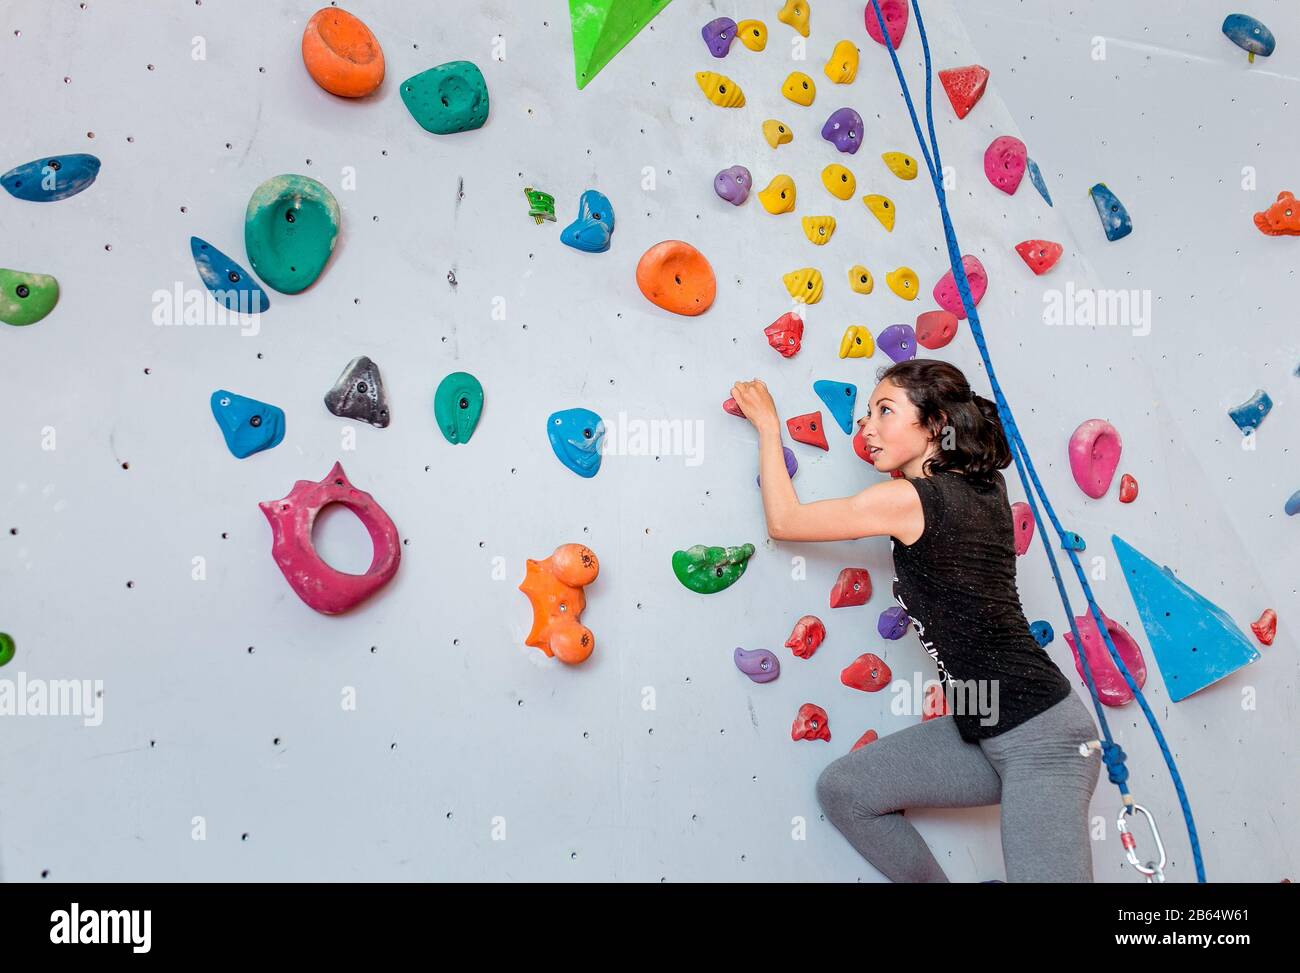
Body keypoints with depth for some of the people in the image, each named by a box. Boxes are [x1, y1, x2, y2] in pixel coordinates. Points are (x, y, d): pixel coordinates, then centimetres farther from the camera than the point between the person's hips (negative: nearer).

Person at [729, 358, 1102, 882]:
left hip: (1038, 738, -9)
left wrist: (768, 426, 6)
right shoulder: (986, 488, 6)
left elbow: (783, 520, -4)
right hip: (985, 729, 9)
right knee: (843, 790, 7)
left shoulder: (904, 500, -16)